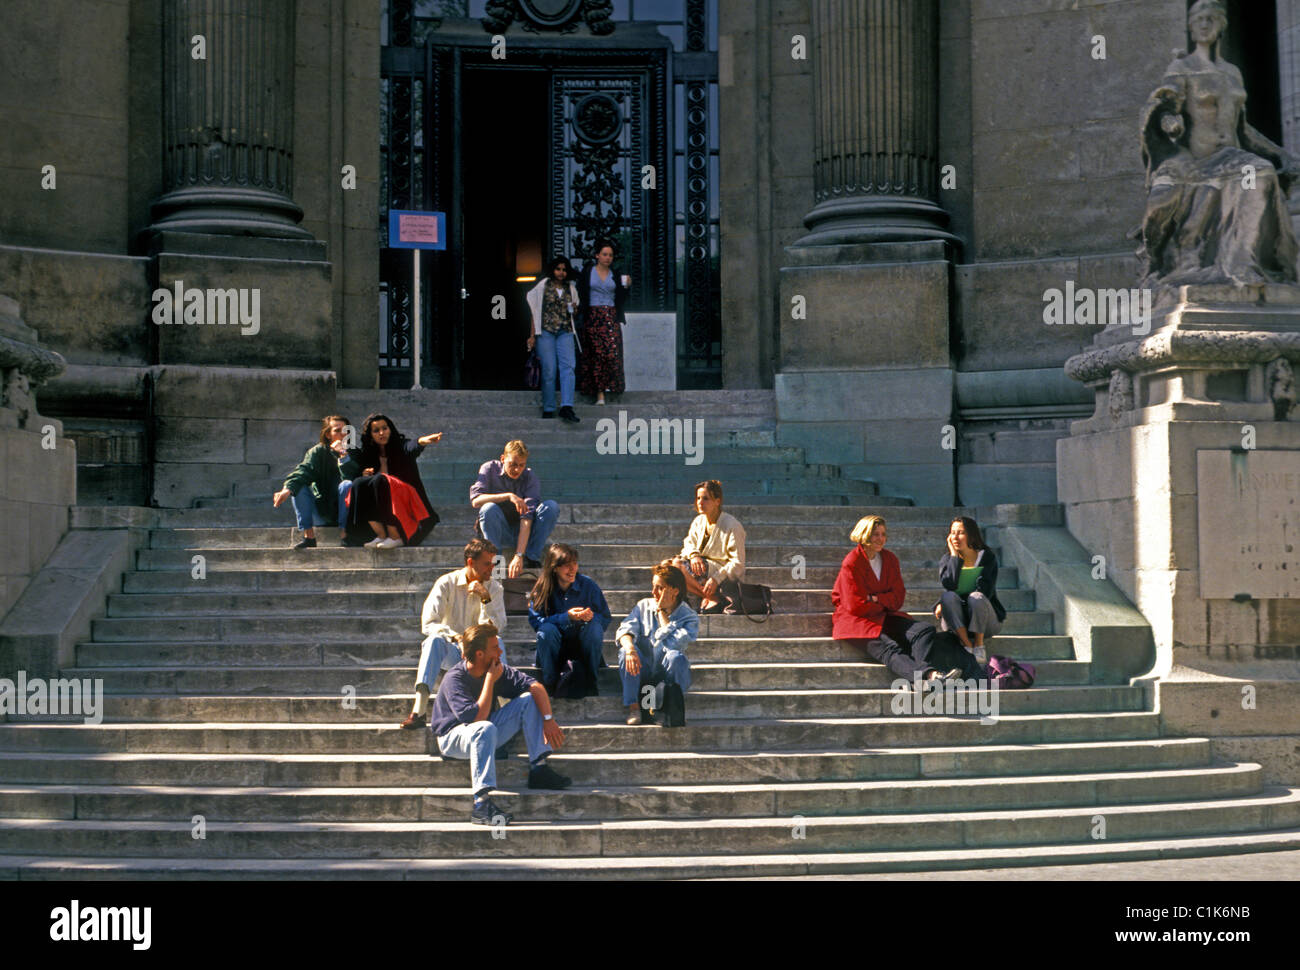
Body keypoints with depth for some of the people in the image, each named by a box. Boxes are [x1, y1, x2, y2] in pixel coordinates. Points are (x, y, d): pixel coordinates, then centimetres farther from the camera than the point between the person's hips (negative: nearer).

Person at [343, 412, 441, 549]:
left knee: (380, 481, -29)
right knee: (358, 484, -21)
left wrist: (422, 441, -46)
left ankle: (396, 537, -28)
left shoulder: (401, 447, 3)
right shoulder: (367, 454, 15)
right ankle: (381, 536, -24)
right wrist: (364, 475, -7)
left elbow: (412, 448, -21)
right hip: (378, 507, 4)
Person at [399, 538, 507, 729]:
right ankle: (418, 711, -47)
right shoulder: (447, 583, -5)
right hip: (452, 650, -1)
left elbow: (495, 629, -10)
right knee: (434, 640, -34)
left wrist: (486, 599, -22)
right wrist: (454, 636, -32)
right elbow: (427, 624, -15)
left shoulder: (494, 588, 1)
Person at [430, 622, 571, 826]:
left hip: (484, 733, 7)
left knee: (528, 700, -7)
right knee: (485, 729, -41)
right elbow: (477, 717, -34)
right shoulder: (454, 679, -24)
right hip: (453, 736, -7)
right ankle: (481, 805, -47)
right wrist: (490, 680, -28)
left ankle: (539, 769, -10)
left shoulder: (497, 670, -5)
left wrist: (549, 719, -17)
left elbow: (534, 686, -5)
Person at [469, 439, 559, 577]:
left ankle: (532, 560, -24)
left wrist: (519, 555, -34)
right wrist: (508, 496, -33)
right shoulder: (490, 469, -7)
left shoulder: (530, 478, -11)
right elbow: (475, 500, -23)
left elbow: (527, 517, -23)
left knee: (552, 506, -22)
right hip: (499, 532, -1)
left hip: (522, 532, 1)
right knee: (489, 508, -32)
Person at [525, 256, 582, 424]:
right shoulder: (543, 286, 3)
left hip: (565, 332, 3)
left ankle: (566, 408, -21)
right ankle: (548, 409, 5)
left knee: (567, 367, -14)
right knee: (549, 370, -5)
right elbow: (535, 312, 4)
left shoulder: (571, 288, 14)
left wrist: (574, 309, 2)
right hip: (546, 332, -3)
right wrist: (532, 335, -1)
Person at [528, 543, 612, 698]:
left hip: (583, 643, 1)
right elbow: (535, 620, -16)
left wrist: (592, 616, -29)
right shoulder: (542, 588, -10)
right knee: (547, 629, -31)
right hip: (554, 645, -1)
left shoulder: (588, 584, -9)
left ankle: (588, 684, -18)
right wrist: (566, 617, -28)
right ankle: (549, 684, -19)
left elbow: (606, 618, -5)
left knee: (595, 627, -29)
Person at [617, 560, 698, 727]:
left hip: (668, 674, -2)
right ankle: (633, 707, -23)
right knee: (626, 650, -27)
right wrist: (630, 648, -32)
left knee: (676, 656, -34)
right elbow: (625, 629, -10)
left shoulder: (689, 618, -6)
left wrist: (662, 612, -14)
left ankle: (674, 711, -20)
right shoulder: (644, 606, 5)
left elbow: (672, 643, -22)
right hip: (642, 671, 2)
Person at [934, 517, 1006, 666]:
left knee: (976, 597, -33)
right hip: (955, 622, 2)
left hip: (986, 621, -2)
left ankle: (979, 647, -21)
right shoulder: (947, 560, 6)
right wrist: (954, 554, -10)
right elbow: (948, 585, -16)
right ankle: (967, 646, -30)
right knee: (948, 597, -29)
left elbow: (984, 590, -16)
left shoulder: (987, 557, -1)